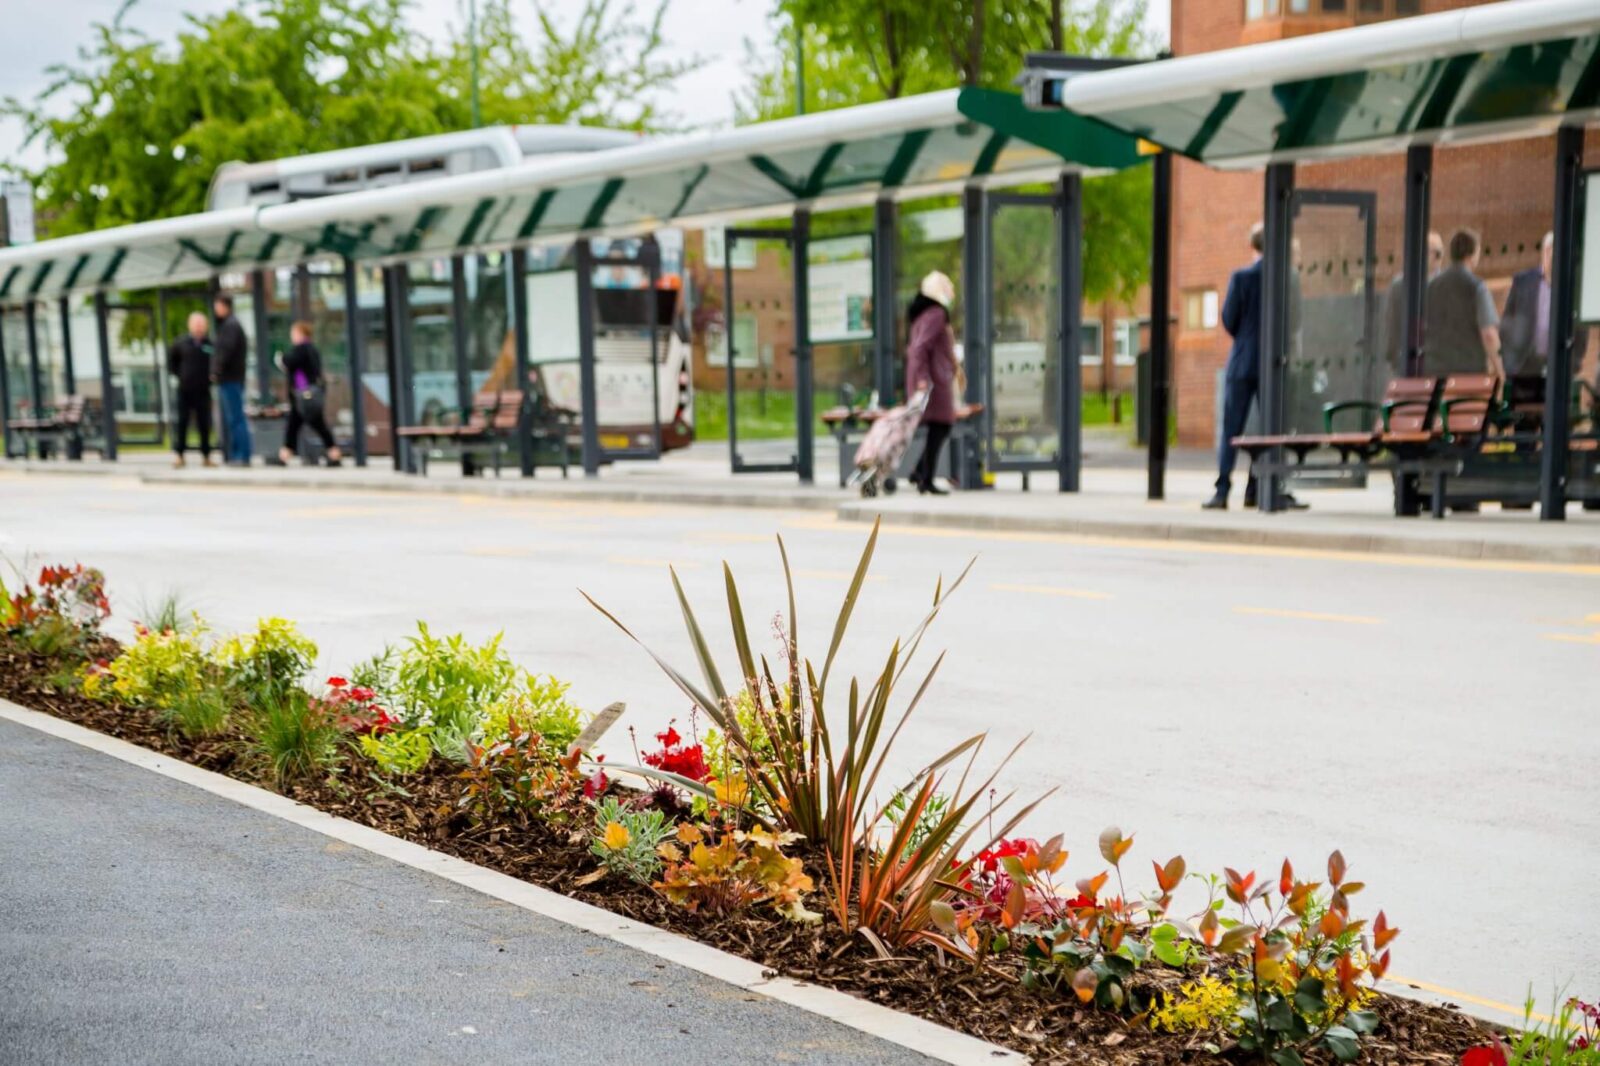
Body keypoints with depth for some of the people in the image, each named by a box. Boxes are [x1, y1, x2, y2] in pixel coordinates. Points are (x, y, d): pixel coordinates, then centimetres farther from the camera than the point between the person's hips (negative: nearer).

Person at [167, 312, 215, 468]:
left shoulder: (210, 344, -2)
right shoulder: (181, 343, -1)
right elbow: (171, 359, 13)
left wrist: (211, 377, -1)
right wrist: (177, 374, 4)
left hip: (203, 391, 0)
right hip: (185, 390, 0)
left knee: (204, 424, 4)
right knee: (182, 423, 3)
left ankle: (206, 457, 12)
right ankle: (180, 456, 9)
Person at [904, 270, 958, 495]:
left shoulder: (921, 313, 17)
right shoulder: (937, 313, -12)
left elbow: (913, 348, 20)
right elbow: (920, 347, -21)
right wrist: (923, 379, -24)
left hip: (925, 379, 10)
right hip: (935, 378, -10)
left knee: (939, 428, 14)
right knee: (940, 427, -6)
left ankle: (920, 471, 10)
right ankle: (927, 479, -6)